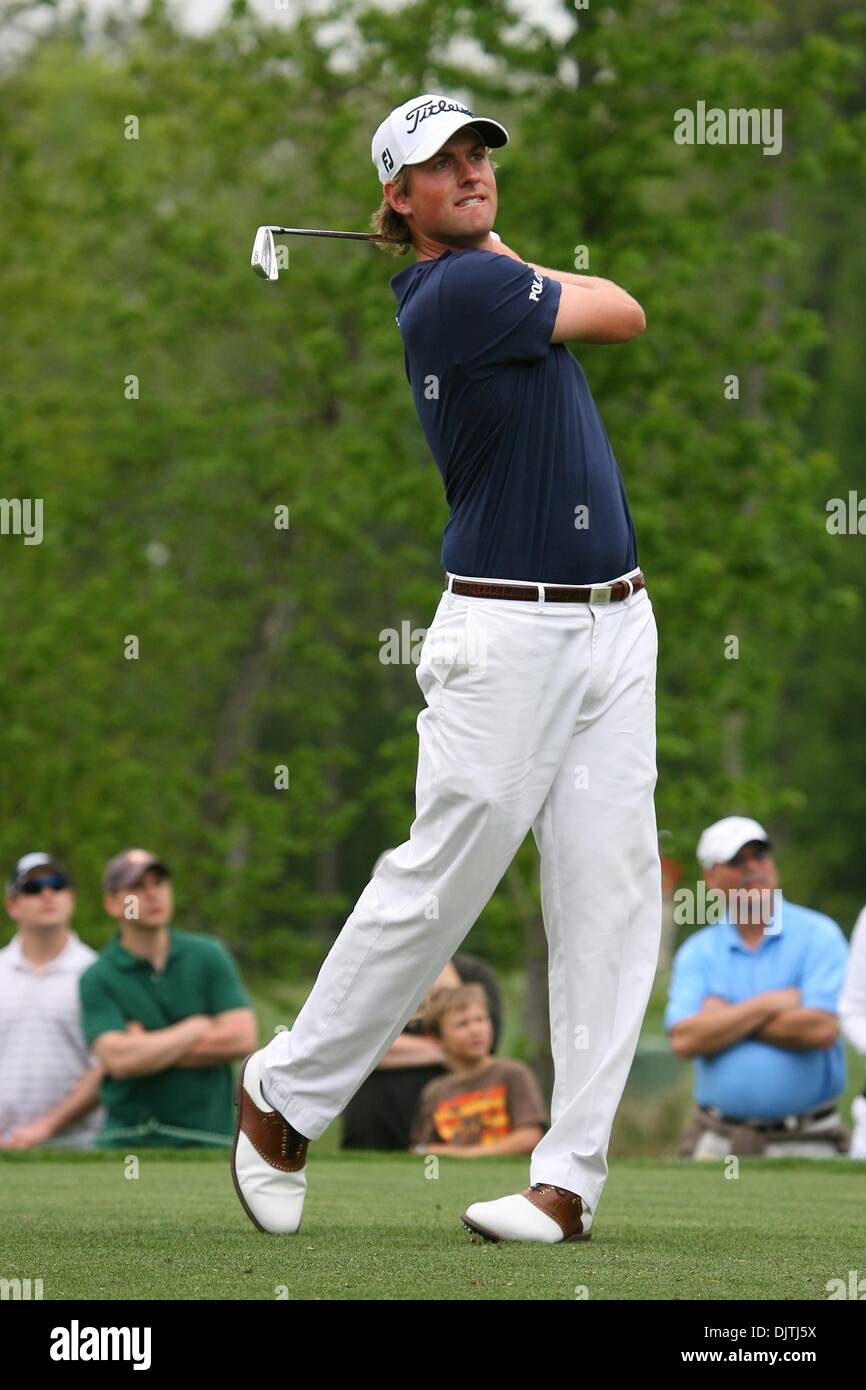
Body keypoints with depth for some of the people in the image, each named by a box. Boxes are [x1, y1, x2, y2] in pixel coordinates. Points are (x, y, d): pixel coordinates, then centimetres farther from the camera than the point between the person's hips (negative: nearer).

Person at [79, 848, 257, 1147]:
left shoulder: (209, 955, 8)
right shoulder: (97, 979, 1)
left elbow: (242, 1037, -3)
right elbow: (118, 1060, -13)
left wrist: (151, 1048, -5)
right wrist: (197, 1028, -2)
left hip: (208, 1138, 1)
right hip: (128, 1142, -1)